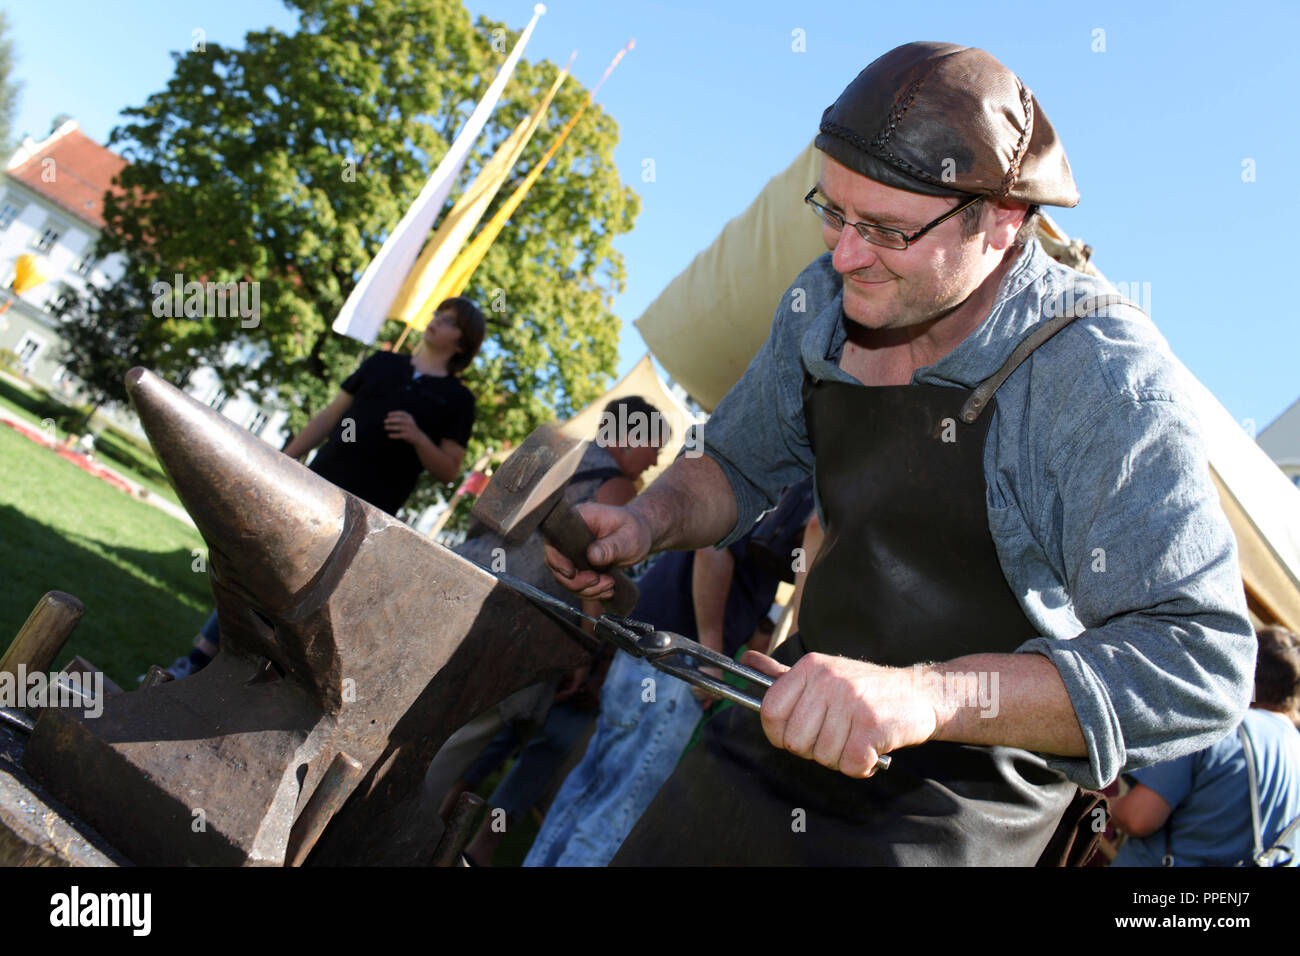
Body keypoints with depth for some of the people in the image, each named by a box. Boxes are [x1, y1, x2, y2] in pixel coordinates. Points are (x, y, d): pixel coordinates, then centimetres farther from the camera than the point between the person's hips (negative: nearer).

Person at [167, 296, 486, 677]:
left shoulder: (458, 399, 3)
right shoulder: (382, 363, 14)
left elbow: (449, 471, 0)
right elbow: (328, 417, 15)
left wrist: (417, 437, -18)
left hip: (361, 517, -3)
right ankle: (198, 660, 13)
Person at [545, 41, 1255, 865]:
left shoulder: (1100, 373, -23)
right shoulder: (823, 304, -4)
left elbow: (1203, 661, -29)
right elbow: (740, 465, 13)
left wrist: (931, 695, -41)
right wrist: (650, 520, -9)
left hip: (964, 797, -5)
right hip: (793, 725, 6)